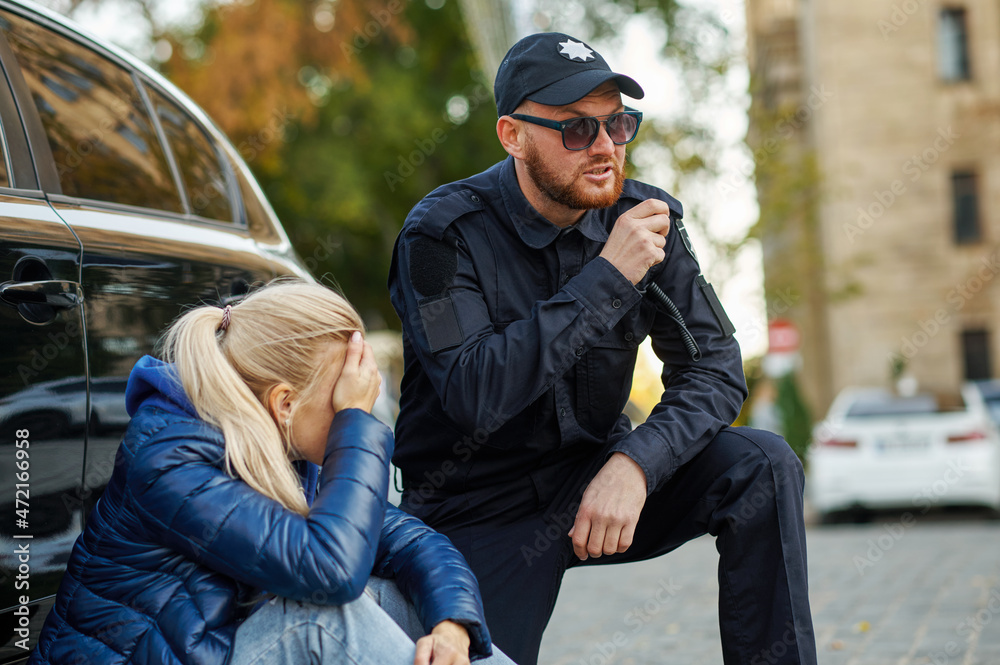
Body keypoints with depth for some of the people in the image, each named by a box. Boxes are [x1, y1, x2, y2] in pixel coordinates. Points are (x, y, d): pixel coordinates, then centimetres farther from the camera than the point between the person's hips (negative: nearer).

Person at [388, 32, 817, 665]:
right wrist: (607, 276, -29)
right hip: (481, 513, -3)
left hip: (597, 476, 3)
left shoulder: (645, 218, -5)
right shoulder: (445, 233, -17)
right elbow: (475, 395, -29)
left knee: (762, 466, -16)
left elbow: (714, 368, -8)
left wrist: (636, 463, -27)